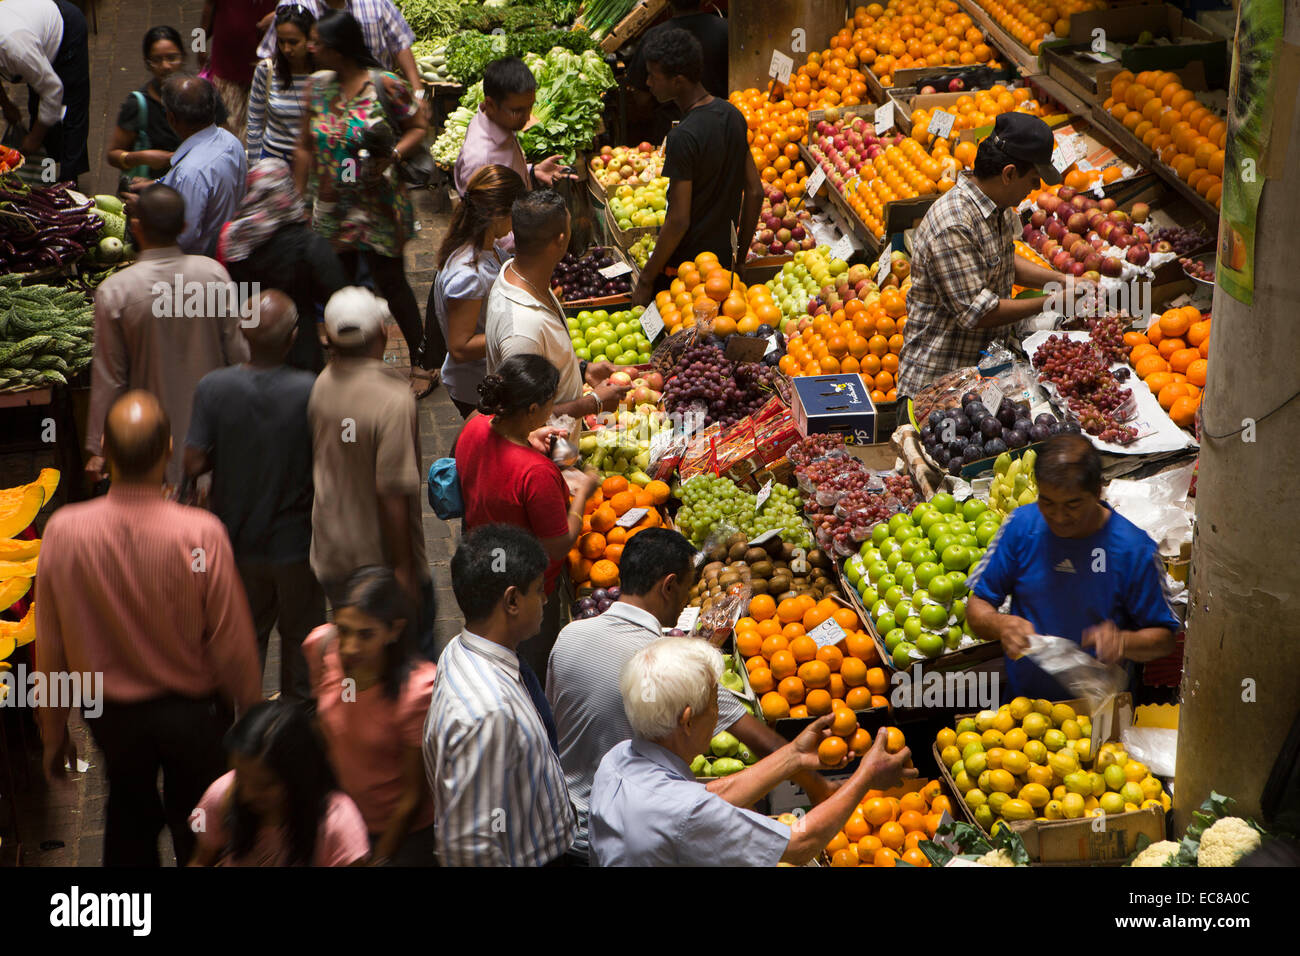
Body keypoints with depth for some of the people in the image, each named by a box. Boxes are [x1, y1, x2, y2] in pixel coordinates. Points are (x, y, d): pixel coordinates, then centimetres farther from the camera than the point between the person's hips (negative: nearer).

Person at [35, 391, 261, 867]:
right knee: (197, 832, 21)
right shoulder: (201, 534, -27)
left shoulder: (62, 532, -20)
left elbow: (51, 649, -8)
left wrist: (54, 733, 7)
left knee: (128, 822, 25)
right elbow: (232, 644, -16)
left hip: (112, 716, 2)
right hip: (194, 712, -2)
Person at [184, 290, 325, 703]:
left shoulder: (213, 388, -18)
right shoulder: (310, 391, -22)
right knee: (300, 636, 20)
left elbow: (193, 464, -15)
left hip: (237, 541, 2)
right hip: (296, 542, -2)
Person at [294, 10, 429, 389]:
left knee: (391, 283, 2)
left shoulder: (386, 86, -14)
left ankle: (420, 362, 17)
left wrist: (392, 155, -22)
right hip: (330, 208, 5)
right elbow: (306, 148, 9)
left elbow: (417, 128, -4)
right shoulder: (317, 86, 2)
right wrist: (299, 199, 9)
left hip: (377, 207, -5)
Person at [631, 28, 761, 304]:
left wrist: (646, 280, -13)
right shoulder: (733, 115, 2)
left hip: (682, 270, -8)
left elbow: (679, 221, -22)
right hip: (723, 258, 8)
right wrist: (741, 254, 18)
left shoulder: (683, 138, -23)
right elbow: (755, 192, 8)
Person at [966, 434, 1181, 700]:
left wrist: (1124, 642, -22)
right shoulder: (1021, 526, 0)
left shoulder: (1134, 549, -7)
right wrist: (1001, 625, -17)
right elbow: (977, 606, 5)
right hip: (1023, 697, 2)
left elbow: (1163, 638, 0)